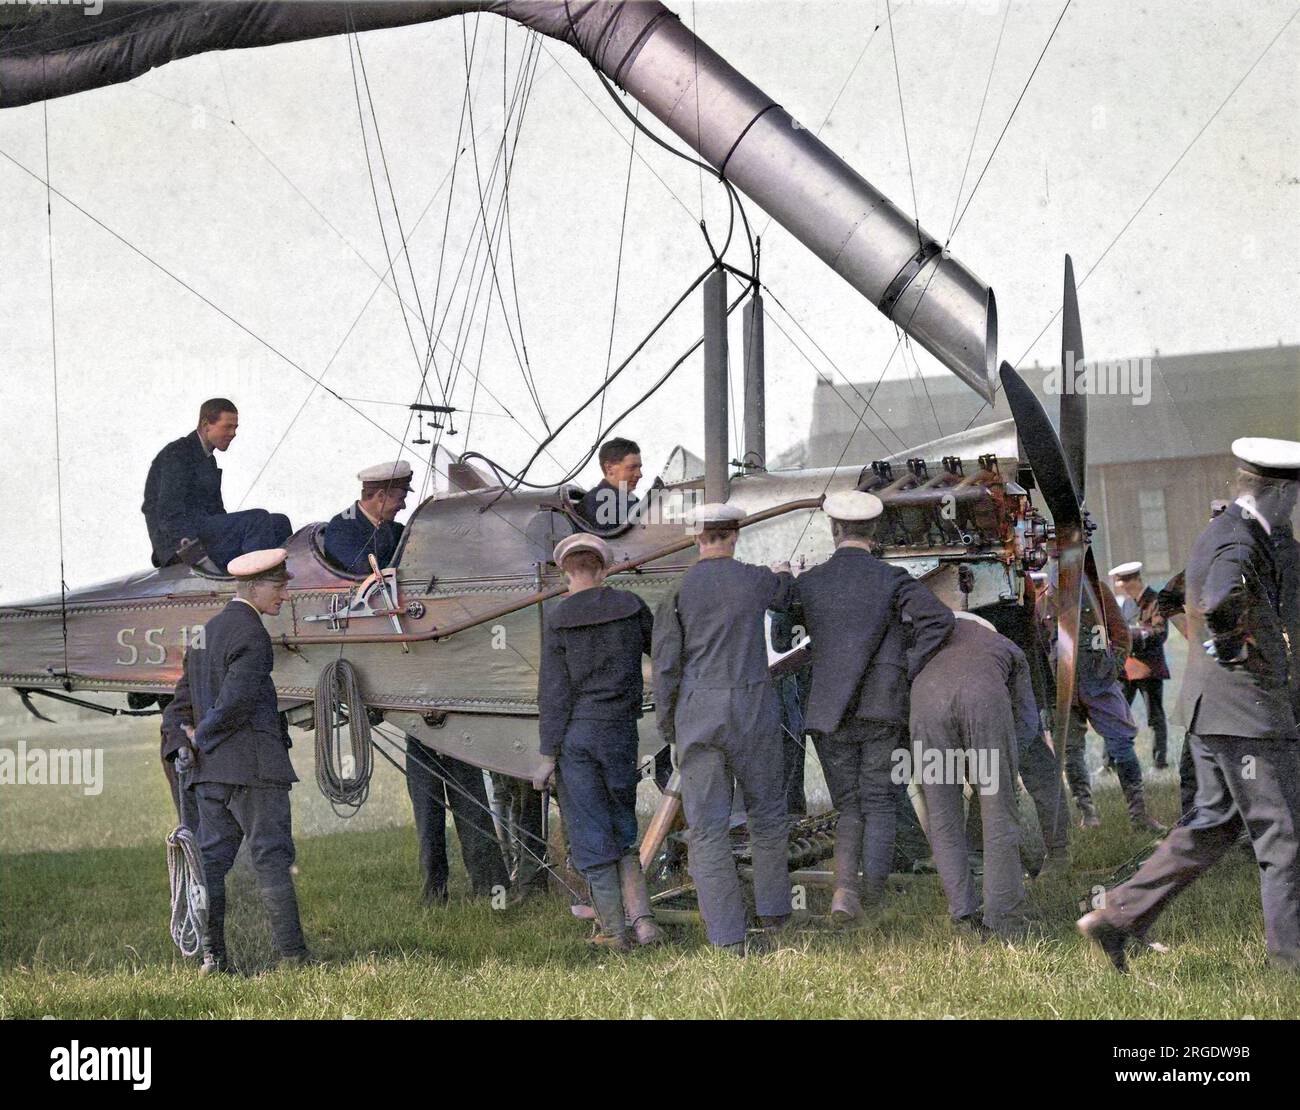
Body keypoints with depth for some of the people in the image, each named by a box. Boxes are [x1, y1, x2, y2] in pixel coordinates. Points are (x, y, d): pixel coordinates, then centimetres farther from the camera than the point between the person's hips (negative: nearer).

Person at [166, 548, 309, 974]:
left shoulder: (207, 631, 17)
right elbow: (237, 701, -20)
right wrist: (203, 738, -8)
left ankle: (213, 955, 6)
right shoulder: (251, 635, -12)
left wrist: (193, 736, 9)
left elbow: (184, 696, 20)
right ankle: (293, 953, -3)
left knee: (212, 858, 7)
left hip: (209, 767, 8)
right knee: (272, 858, -4)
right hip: (252, 763, -8)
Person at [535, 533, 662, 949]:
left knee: (591, 834, 5)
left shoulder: (557, 618, -7)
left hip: (574, 733, -2)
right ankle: (642, 918, 2)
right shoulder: (629, 606, -1)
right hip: (619, 729, 2)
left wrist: (548, 755, -5)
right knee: (623, 827, 15)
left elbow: (554, 690, -8)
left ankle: (613, 930, 7)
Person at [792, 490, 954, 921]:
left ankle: (845, 888, -10)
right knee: (880, 807, 9)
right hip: (884, 709, -2)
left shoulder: (809, 583, 1)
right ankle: (875, 901, 3)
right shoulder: (891, 579, -5)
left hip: (831, 712, 2)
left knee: (850, 807, 12)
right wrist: (909, 671, -9)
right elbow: (939, 618, -18)